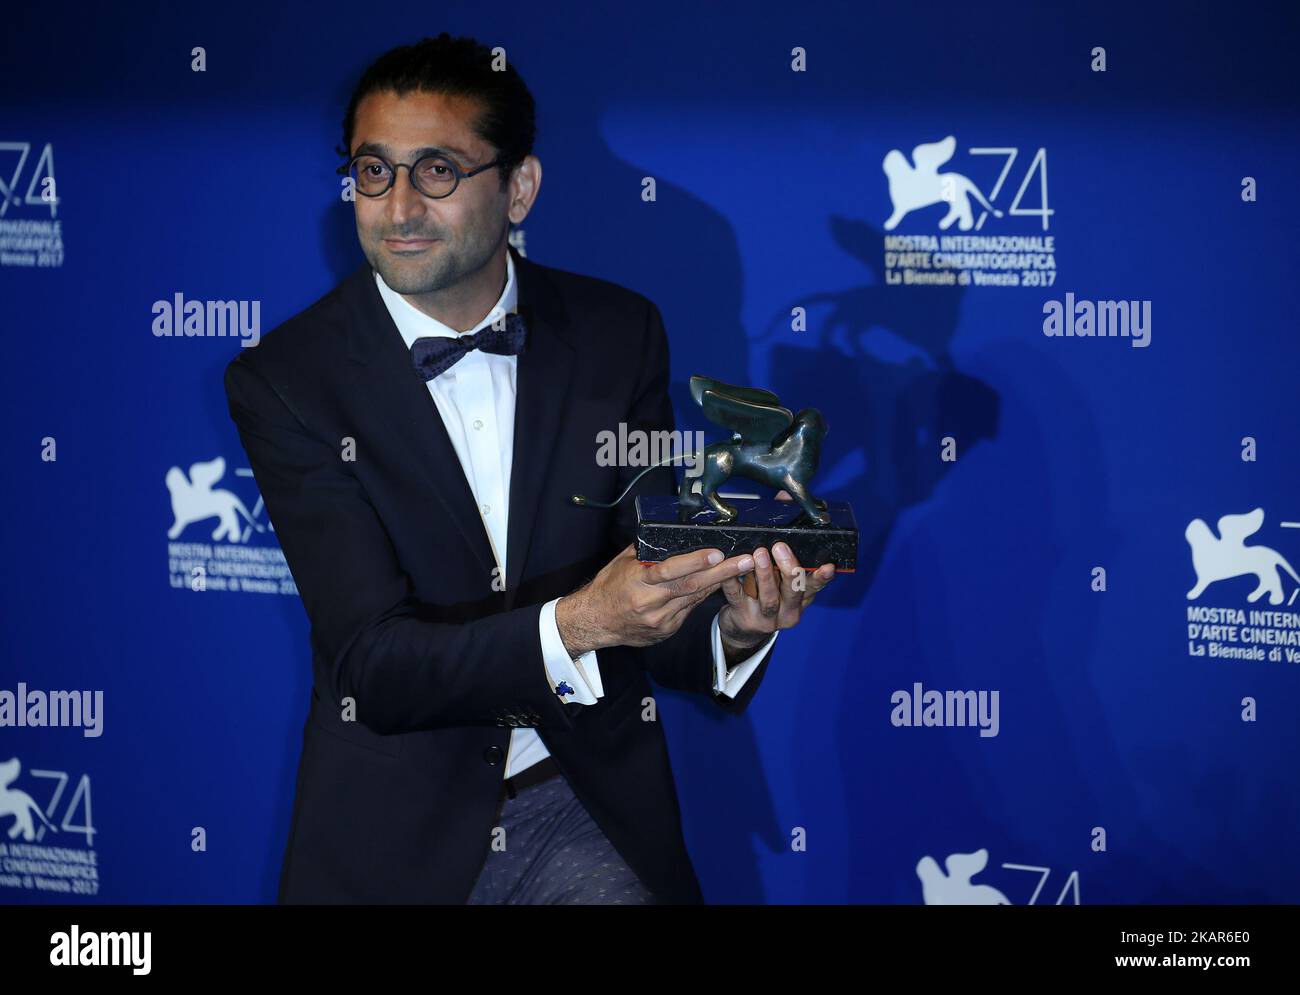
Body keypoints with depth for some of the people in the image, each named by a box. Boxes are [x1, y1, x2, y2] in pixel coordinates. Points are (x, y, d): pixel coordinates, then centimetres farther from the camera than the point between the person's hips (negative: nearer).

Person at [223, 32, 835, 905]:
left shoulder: (618, 333, -1)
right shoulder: (286, 379, -9)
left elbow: (649, 595, -1)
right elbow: (374, 667, -17)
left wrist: (732, 627, -24)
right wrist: (574, 626, -32)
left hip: (594, 812, 0)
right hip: (394, 840, 0)